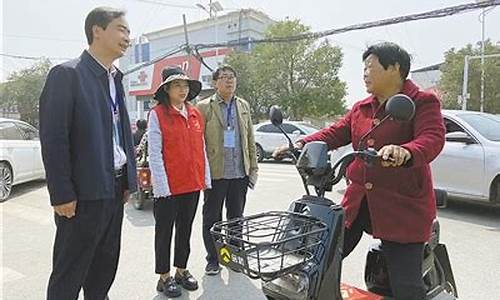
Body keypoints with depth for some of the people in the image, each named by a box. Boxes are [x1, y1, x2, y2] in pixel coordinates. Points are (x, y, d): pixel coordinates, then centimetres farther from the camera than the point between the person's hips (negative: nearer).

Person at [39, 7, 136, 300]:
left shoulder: (116, 78, 13)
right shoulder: (67, 74, -10)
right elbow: (53, 140, -15)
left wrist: (129, 181, 10)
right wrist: (62, 195, -16)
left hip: (115, 189, 8)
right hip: (84, 193, -7)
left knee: (105, 267, 19)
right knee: (69, 275, 8)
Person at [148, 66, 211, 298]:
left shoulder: (196, 114, 9)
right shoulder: (157, 114, -7)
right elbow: (154, 153, -11)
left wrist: (206, 179, 9)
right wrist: (162, 187, -15)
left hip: (193, 184, 5)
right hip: (168, 187, -5)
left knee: (185, 229, 16)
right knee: (164, 231, 8)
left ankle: (181, 270, 32)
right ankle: (164, 277, 23)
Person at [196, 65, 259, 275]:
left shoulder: (244, 106, 11)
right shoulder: (204, 107, -3)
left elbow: (250, 140, 12)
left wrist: (253, 168, 8)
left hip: (240, 173, 4)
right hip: (215, 173, -4)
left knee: (236, 218, 15)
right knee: (212, 218, 8)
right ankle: (212, 259, 23)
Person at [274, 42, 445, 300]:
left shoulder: (423, 103, -5)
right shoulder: (360, 109, 16)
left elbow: (433, 139, -21)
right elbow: (336, 133, 11)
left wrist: (405, 152, -43)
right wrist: (301, 144, -3)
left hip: (403, 206, -6)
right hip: (358, 201, 6)